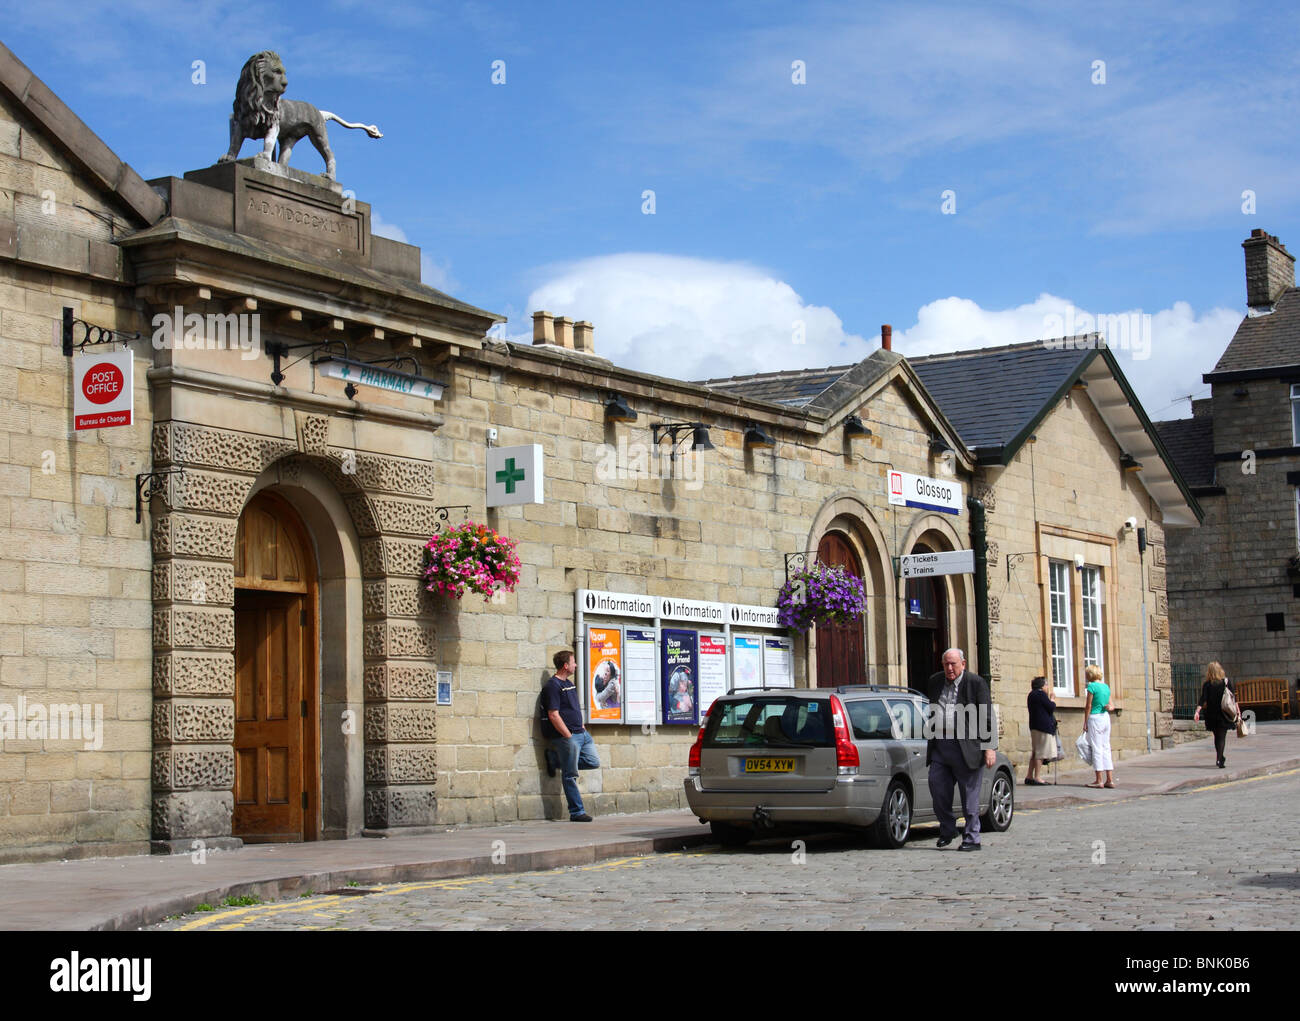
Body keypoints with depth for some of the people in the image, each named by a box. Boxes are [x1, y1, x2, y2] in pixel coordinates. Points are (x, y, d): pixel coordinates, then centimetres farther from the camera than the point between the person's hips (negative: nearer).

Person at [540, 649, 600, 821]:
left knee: (594, 762, 11)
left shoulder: (569, 683, 16)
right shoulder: (553, 686, -13)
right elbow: (553, 715, -18)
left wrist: (582, 727, 16)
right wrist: (569, 736, -18)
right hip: (566, 736, -9)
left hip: (581, 734, 9)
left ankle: (555, 759, 19)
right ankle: (577, 812, 3)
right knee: (570, 775, -2)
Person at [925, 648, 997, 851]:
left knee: (969, 796, 1)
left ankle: (972, 839, 10)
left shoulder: (976, 682, -2)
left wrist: (989, 748, -10)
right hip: (939, 746, 5)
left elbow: (987, 718, -5)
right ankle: (947, 830, 22)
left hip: (966, 748, -5)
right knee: (937, 789, 3)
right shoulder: (935, 682, 13)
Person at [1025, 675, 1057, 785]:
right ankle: (1036, 777, -8)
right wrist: (1053, 701, 4)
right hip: (1043, 726, -10)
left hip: (1035, 726, 10)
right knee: (1041, 752, -7)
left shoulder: (1032, 694, 16)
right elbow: (1051, 707, -14)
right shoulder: (1041, 694, -13)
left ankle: (1030, 776, 15)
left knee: (1035, 752, 14)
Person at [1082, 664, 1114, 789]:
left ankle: (1099, 780, -4)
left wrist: (1085, 722, -4)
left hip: (1095, 718, -7)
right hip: (1106, 718, 7)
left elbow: (1088, 706, -9)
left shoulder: (1092, 686, -9)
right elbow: (1110, 706, 15)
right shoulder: (1106, 686, 12)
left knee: (1097, 749, -4)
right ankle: (1110, 779, 8)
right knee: (1106, 748, 9)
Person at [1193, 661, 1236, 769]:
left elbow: (1203, 699, -15)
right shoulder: (1226, 682, -2)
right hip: (1224, 715, -1)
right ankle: (1219, 759, -20)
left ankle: (1220, 757, 31)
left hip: (1212, 715, 1)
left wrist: (1198, 711, -20)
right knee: (1221, 736, -3)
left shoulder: (1207, 685, -4)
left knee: (1217, 737, 17)